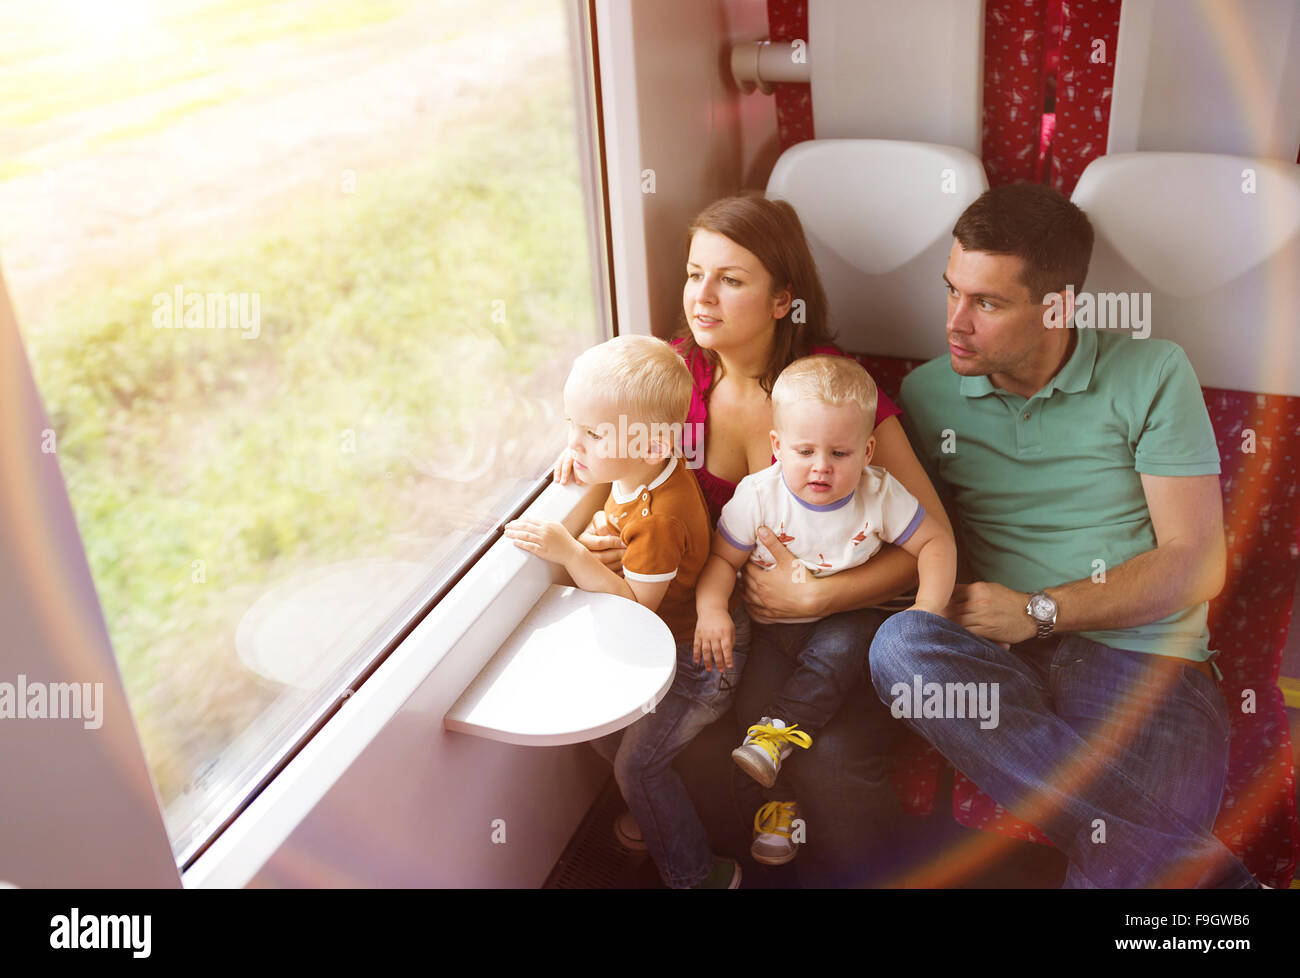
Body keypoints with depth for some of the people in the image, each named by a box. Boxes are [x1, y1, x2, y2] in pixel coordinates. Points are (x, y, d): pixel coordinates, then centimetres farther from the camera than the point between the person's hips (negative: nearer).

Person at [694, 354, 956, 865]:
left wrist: (930, 605, -19)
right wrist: (711, 608, -25)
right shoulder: (757, 495, -14)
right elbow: (721, 558, -7)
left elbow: (936, 541, -4)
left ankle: (777, 732, -27)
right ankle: (780, 799, 1)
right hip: (765, 619, 0)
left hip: (836, 619, 0)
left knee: (841, 650, -32)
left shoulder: (880, 494, -11)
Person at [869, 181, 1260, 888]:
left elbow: (1197, 564, -1)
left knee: (1121, 870, -36)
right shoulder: (928, 393, 11)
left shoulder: (1152, 374, 3)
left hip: (1146, 660, -4)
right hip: (1000, 662, 4)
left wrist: (1040, 610, -11)